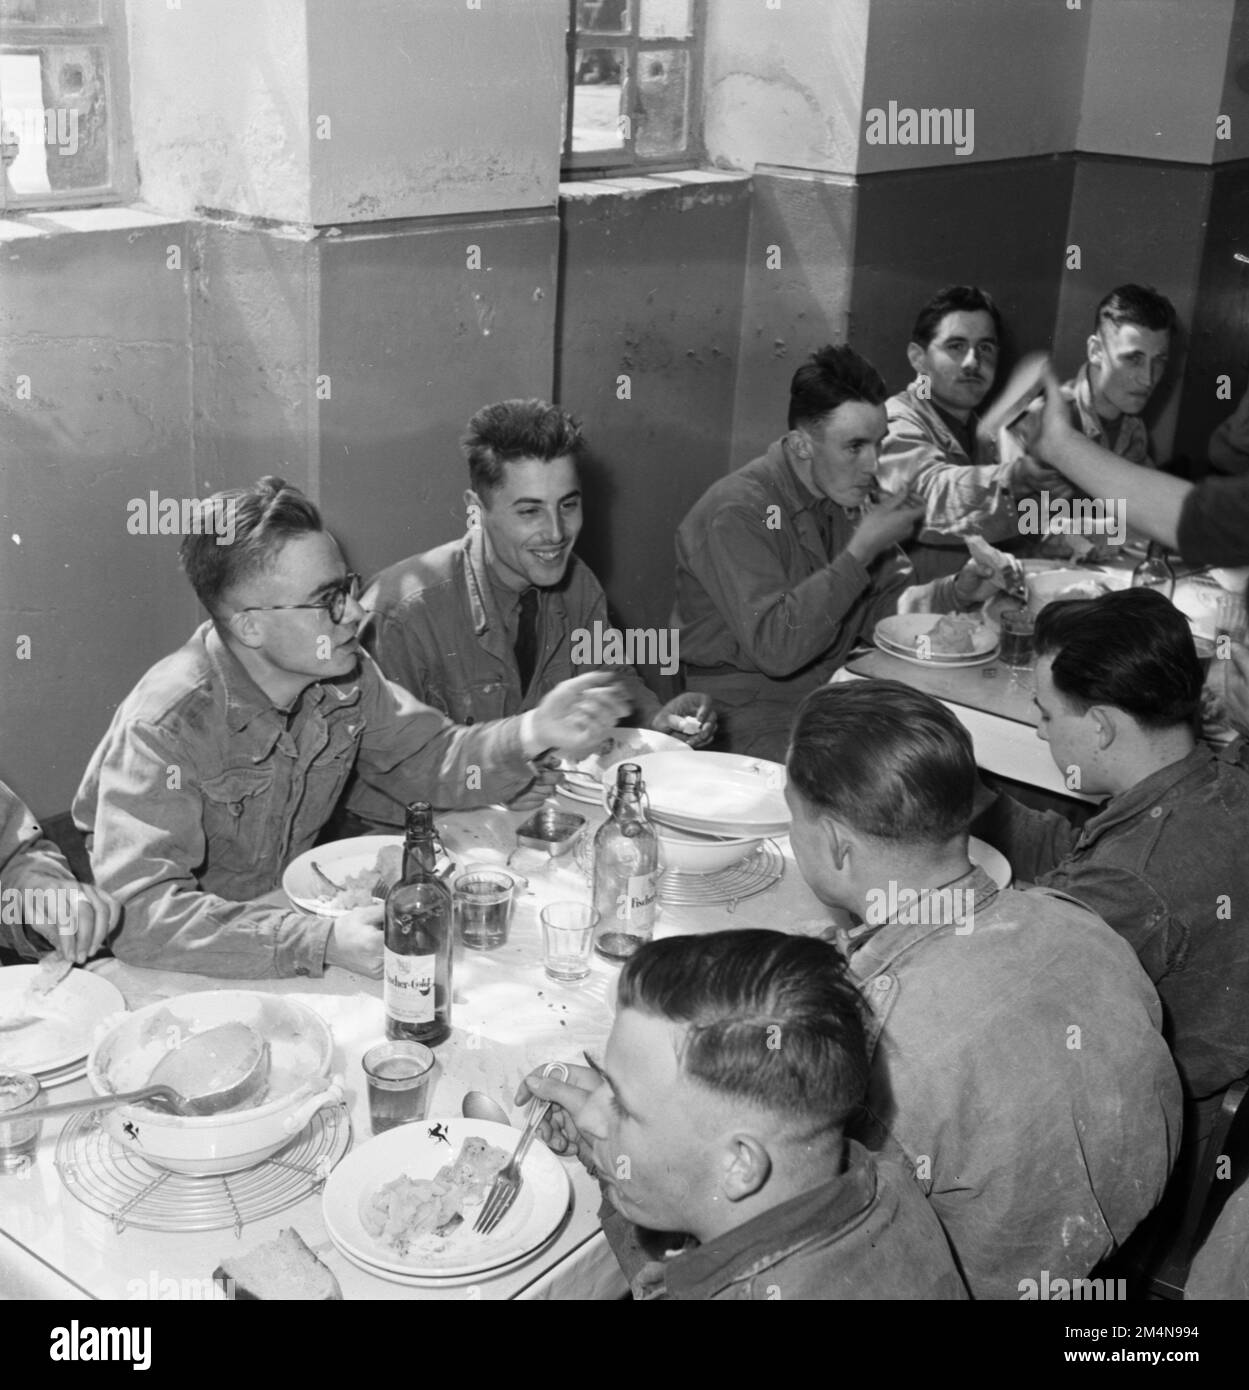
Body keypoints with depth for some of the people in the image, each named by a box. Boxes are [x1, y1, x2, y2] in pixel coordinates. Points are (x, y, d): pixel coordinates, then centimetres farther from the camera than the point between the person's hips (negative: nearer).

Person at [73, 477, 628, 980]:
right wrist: (322, 941, -44)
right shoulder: (166, 725, -29)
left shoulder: (347, 677, -8)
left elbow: (429, 758, 6)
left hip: (286, 905, 6)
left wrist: (533, 733, -15)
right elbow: (141, 914, -36)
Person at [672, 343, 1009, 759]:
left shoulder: (850, 498, 7)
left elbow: (882, 604, 13)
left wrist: (956, 592, -7)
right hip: (751, 714, -8)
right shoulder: (737, 513, -20)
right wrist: (859, 552, -26)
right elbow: (775, 647, -29)